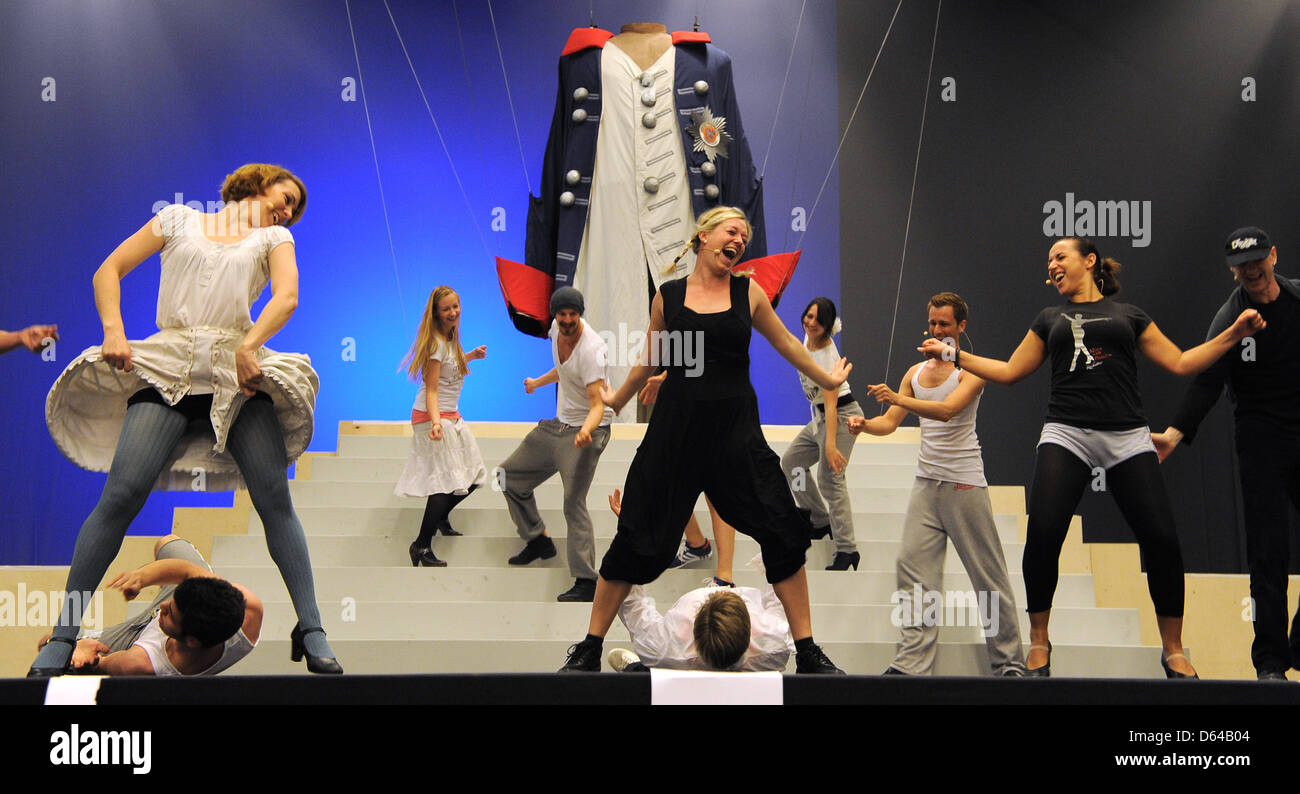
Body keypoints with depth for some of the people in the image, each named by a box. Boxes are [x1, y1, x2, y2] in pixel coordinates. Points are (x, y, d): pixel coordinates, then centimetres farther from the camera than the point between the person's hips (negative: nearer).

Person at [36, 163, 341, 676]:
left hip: (240, 377, 1)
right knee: (120, 496, -14)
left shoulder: (274, 237, 20)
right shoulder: (180, 220, 20)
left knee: (275, 499, -12)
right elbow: (108, 272, 16)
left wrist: (248, 347, -18)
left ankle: (311, 632, -6)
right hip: (169, 371, -1)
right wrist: (113, 331, -2)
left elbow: (287, 296, 0)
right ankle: (64, 633, -7)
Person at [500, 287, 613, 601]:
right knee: (510, 476, 15)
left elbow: (598, 404, -30)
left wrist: (586, 430, -51)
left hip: (586, 429, -9)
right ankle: (539, 540, 32)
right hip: (558, 423, 9)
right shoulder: (557, 329, 0)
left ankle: (586, 581, -17)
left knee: (574, 501, -20)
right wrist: (537, 383, 40)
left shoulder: (591, 348, -25)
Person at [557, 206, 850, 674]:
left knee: (783, 531, -4)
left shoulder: (749, 293, 4)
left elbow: (785, 344, 19)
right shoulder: (668, 296, 2)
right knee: (637, 539, 2)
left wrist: (827, 380, 29)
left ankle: (807, 653, 9)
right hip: (676, 428, -1)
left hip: (736, 432, 1)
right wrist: (617, 400, 30)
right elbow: (650, 360, 18)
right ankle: (590, 648, 15)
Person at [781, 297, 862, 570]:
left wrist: (830, 445, -37)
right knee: (790, 461, 17)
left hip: (841, 417, -10)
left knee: (830, 480, -18)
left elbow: (831, 405, -31)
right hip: (819, 417, 10)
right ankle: (821, 522, 27)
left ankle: (846, 550, -20)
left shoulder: (827, 358, -26)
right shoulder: (808, 336, -3)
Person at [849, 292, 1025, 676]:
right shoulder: (915, 372, 15)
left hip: (965, 483, -5)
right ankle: (911, 663, -9)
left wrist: (896, 398, -33)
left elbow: (947, 410, -22)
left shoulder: (971, 370, -5)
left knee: (988, 574, 0)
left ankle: (1009, 661, 11)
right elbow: (890, 422, 12)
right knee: (913, 566, -7)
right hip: (926, 481, 5)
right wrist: (864, 424, -10)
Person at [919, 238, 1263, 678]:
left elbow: (1181, 363, 15)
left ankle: (1173, 649, 9)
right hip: (1066, 435, 1)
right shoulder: (1050, 319, 21)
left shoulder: (1128, 315, 16)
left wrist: (1233, 334, 7)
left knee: (1161, 539, -10)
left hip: (1127, 438, 0)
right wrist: (954, 354, 17)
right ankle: (1038, 642, 1)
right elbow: (1009, 371, 23)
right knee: (1042, 534, -17)